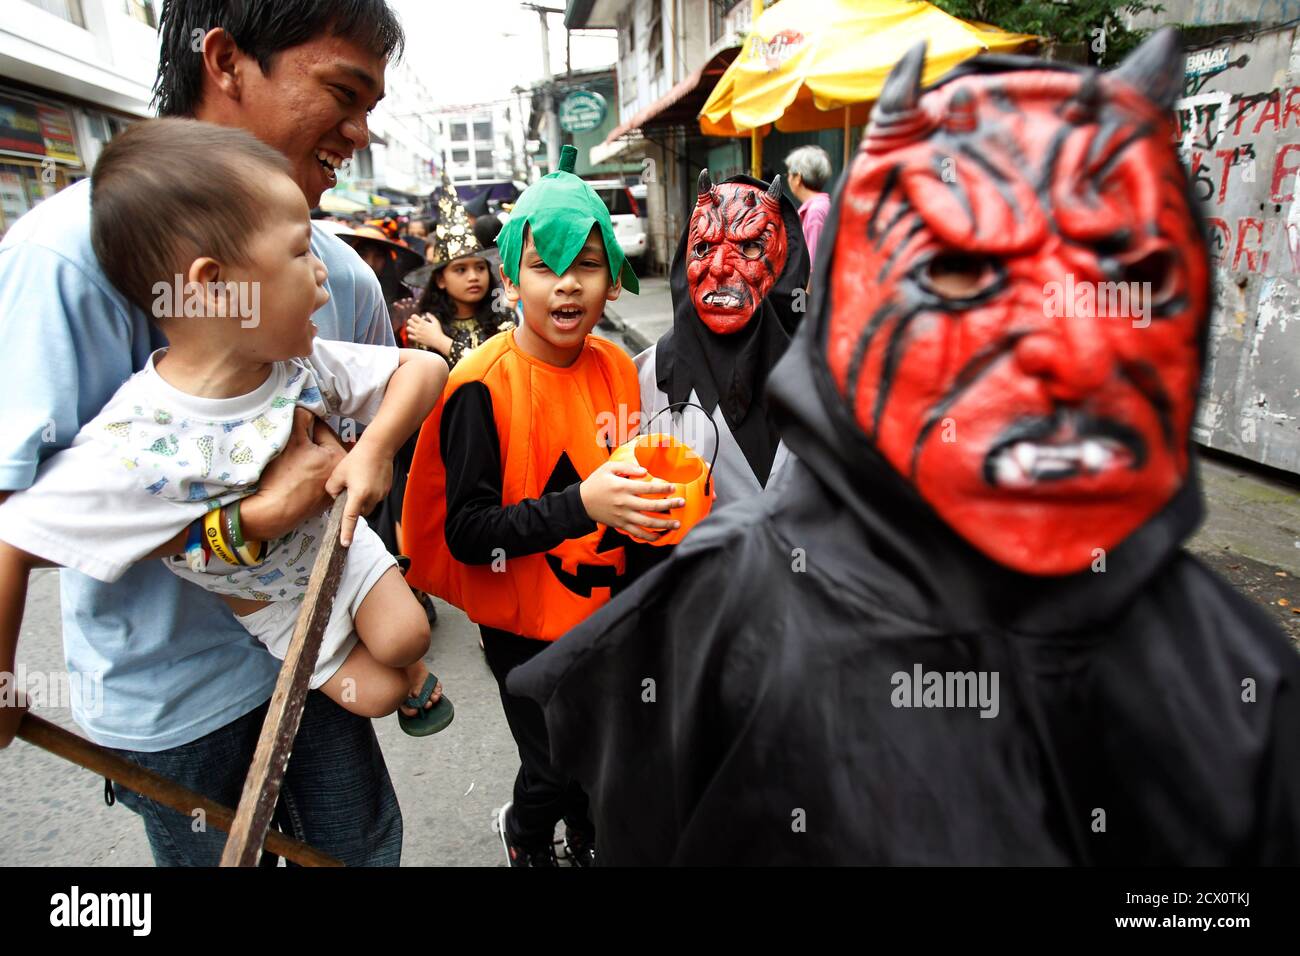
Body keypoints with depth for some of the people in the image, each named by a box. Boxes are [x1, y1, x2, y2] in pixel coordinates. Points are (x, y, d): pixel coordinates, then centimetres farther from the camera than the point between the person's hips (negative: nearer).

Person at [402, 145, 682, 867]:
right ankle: (525, 833, 43)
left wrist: (657, 502, -9)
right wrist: (582, 505, -34)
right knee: (558, 770, 7)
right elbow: (467, 533, -23)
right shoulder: (483, 386, -20)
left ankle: (586, 836, 52)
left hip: (605, 610, 5)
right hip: (525, 625, -5)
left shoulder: (616, 368, -3)